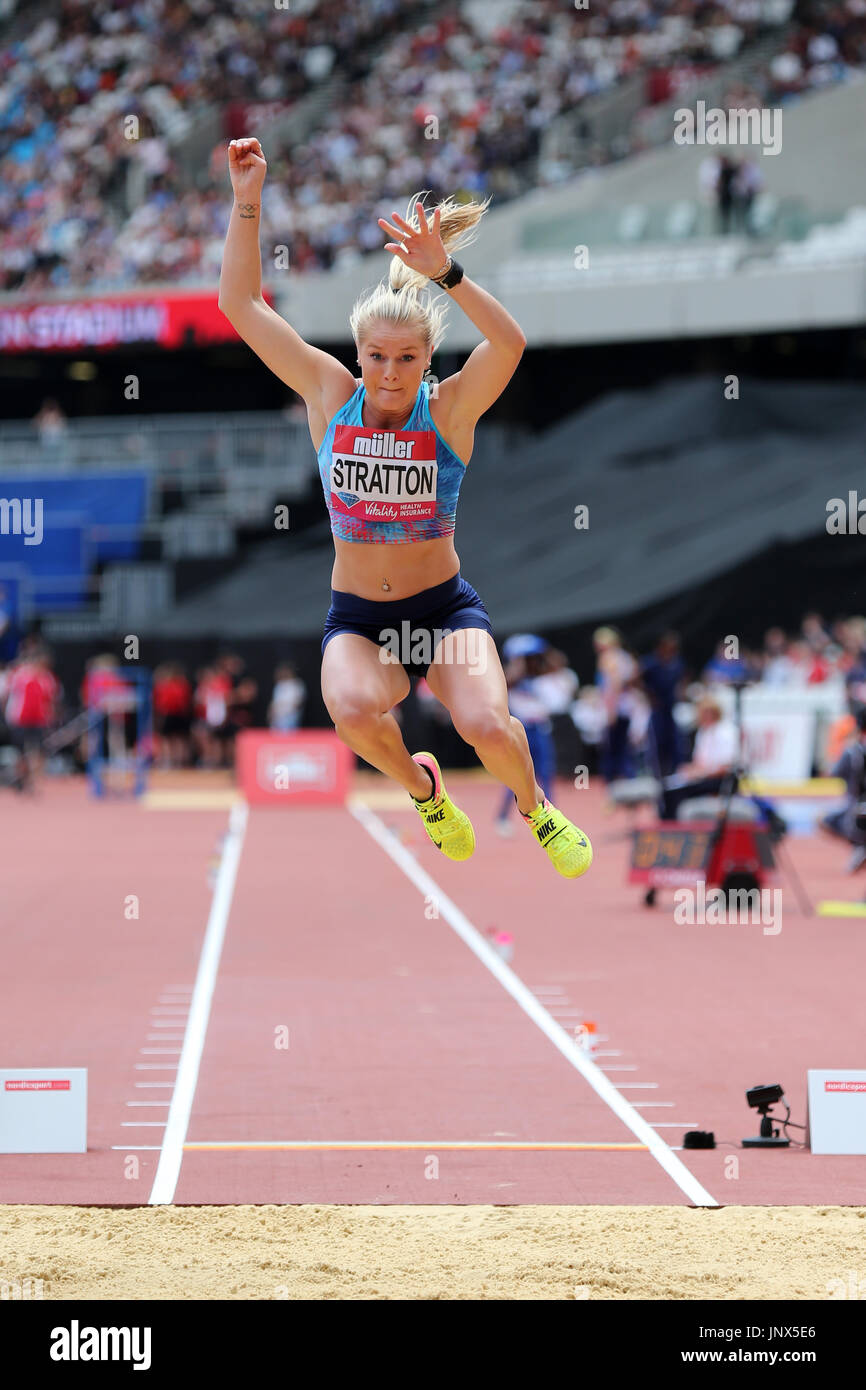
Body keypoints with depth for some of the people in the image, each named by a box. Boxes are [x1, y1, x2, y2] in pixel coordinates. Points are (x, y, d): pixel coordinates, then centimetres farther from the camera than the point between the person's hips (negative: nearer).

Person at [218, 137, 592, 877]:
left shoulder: (449, 410, -11)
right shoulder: (331, 395, -4)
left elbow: (510, 343, -31)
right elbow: (241, 303, -4)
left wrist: (444, 271, -44)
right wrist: (247, 203, -13)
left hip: (445, 608, -1)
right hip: (356, 619, 1)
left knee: (487, 727, -27)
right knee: (355, 712, -31)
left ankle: (535, 807, 11)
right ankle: (421, 788, 5)